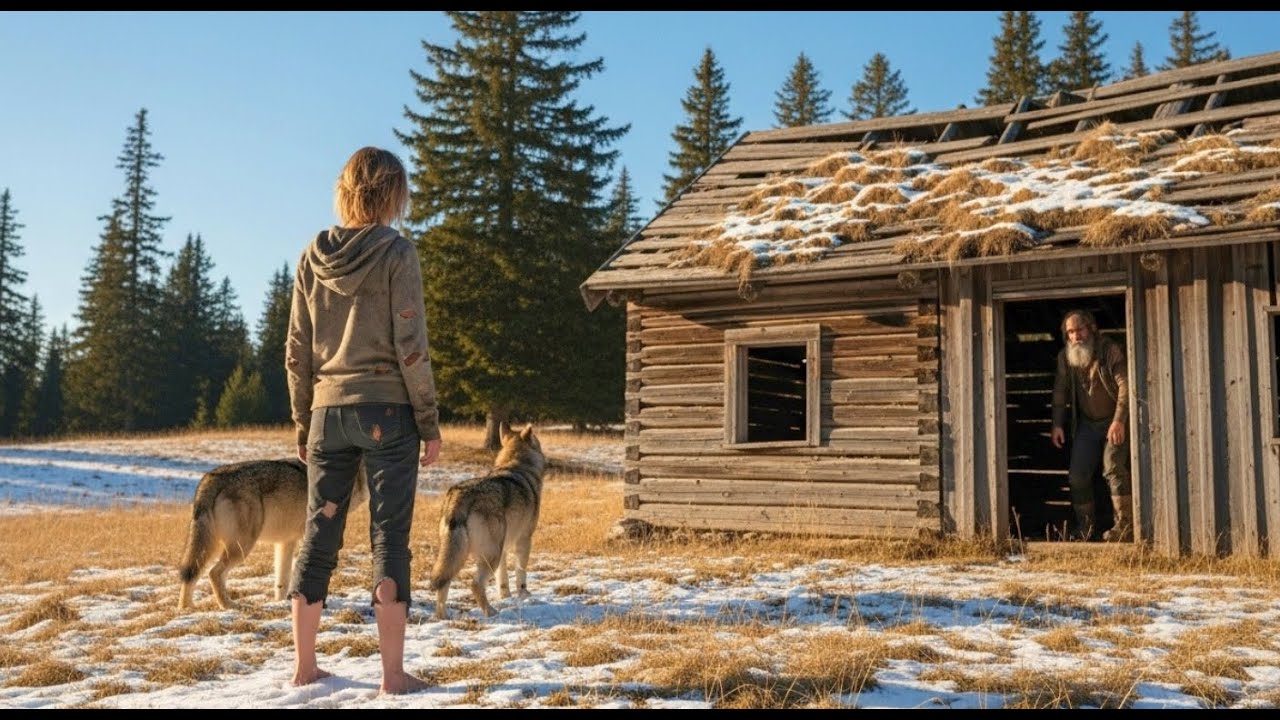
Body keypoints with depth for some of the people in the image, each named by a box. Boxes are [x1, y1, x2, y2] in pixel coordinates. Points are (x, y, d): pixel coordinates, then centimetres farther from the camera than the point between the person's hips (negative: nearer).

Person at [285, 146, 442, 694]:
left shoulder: (313, 256, 7)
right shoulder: (396, 253, -7)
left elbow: (297, 352, 8)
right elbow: (410, 348, -10)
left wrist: (302, 424, 15)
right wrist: (429, 422, -4)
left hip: (328, 412, 5)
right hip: (386, 411, -4)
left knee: (318, 536, 11)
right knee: (389, 538, 1)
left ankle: (304, 665, 20)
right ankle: (393, 672, 5)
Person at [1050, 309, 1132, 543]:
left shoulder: (1110, 350, -15)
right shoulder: (1065, 356, 0)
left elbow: (1125, 385, -19)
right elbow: (1060, 390, 9)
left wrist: (1119, 421, -27)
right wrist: (1057, 424, 4)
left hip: (1115, 422, -5)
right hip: (1086, 424, 5)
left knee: (1113, 469, -20)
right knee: (1077, 476, 3)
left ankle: (1125, 527, -16)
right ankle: (1085, 529, 17)